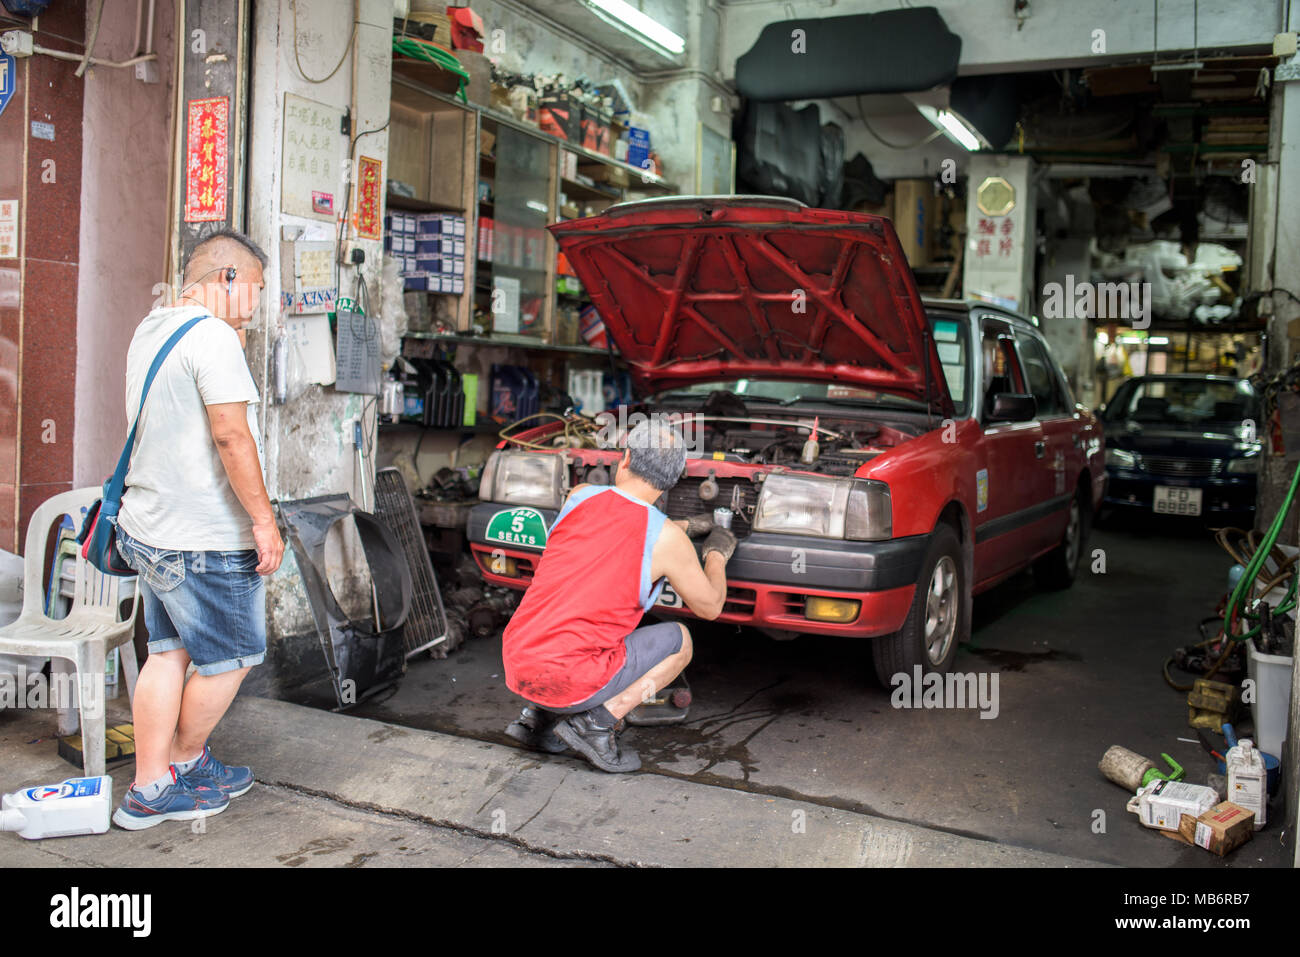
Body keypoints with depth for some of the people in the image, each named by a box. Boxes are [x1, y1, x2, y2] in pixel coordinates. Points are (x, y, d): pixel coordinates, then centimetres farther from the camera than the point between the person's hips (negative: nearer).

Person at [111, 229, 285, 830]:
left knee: (168, 652, 15)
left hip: (148, 527, 9)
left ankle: (150, 788, 20)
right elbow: (231, 435, -22)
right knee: (231, 657, 8)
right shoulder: (211, 335, -16)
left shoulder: (149, 330, 14)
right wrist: (264, 520, -17)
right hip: (206, 539, -9)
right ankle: (185, 763, 24)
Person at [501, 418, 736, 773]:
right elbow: (710, 607, 10)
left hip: (516, 664, 6)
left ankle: (537, 717, 19)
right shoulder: (667, 539, -5)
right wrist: (717, 553, 27)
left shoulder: (579, 497, 8)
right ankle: (596, 722, -1)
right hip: (571, 682, -5)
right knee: (678, 641, 15)